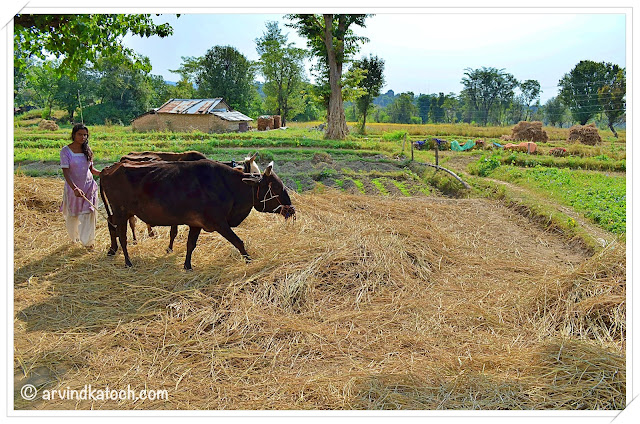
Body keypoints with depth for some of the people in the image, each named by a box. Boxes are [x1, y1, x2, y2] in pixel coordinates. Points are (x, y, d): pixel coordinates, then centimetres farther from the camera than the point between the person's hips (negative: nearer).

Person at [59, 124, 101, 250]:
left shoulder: (87, 150, 3)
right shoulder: (66, 151, -11)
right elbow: (65, 172, -17)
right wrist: (75, 188, -29)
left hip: (89, 186, 2)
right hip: (73, 187, -2)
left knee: (88, 214, -2)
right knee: (72, 215, 14)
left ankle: (88, 242, 9)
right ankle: (74, 237, 40)